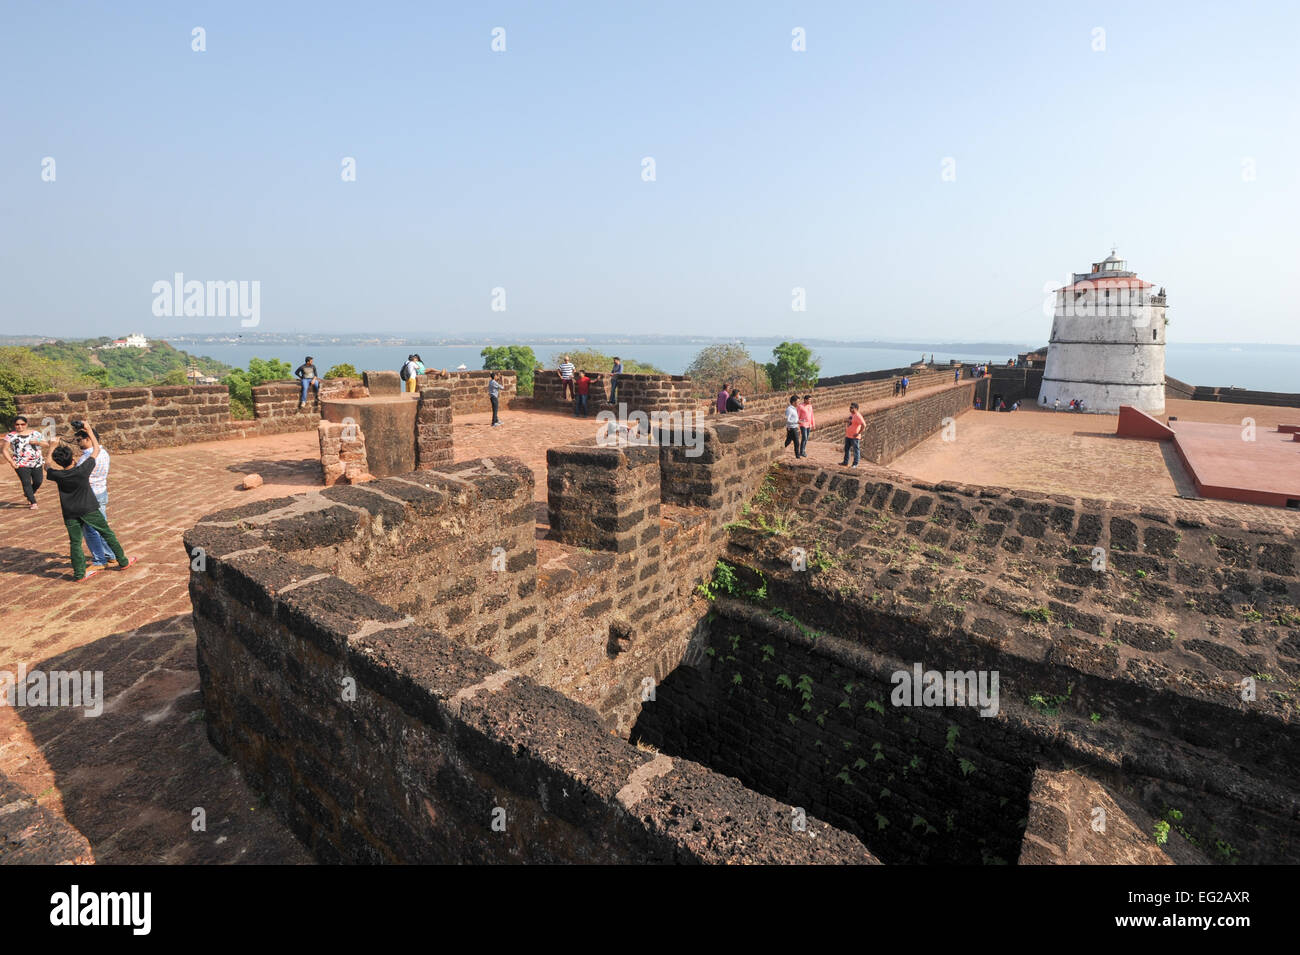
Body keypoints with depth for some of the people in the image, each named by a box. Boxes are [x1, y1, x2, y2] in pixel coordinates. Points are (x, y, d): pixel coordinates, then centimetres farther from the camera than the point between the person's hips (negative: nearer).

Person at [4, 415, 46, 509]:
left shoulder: (35, 433, 8)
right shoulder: (11, 436, 2)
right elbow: (5, 450, 1)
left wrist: (37, 442, -12)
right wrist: (11, 461, -12)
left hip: (37, 463, 2)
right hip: (21, 464, -2)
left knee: (38, 481, 6)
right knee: (26, 483, -7)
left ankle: (28, 495, 35)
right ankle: (33, 503, -4)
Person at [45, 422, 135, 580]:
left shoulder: (57, 475, -12)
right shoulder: (82, 471, -18)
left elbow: (49, 465, 14)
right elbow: (97, 450, -6)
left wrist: (53, 446, 26)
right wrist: (89, 431, 1)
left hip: (70, 514, 2)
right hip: (89, 510, -2)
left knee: (75, 542, 9)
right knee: (107, 533, 11)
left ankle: (79, 573, 13)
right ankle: (123, 562, 19)